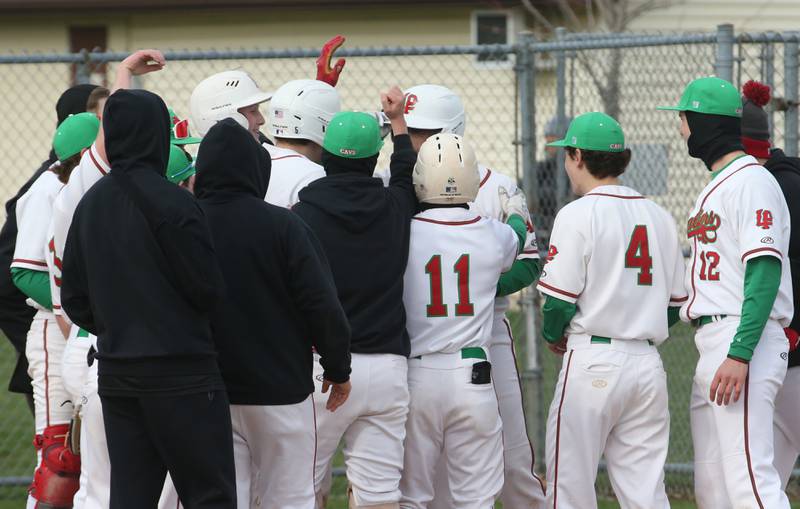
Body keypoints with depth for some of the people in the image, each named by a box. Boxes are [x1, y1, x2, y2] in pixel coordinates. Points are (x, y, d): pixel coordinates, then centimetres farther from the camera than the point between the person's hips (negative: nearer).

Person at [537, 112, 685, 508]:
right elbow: (675, 304, 13)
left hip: (592, 361, -6)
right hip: (648, 362, 6)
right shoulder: (660, 217, 11)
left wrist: (553, 335, 9)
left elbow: (560, 300, -11)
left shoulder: (579, 214, -8)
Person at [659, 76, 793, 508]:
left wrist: (740, 354, -26)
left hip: (744, 341, -10)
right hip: (712, 343, 10)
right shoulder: (715, 185, 22)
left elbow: (765, 271, -19)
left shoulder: (752, 180, -10)